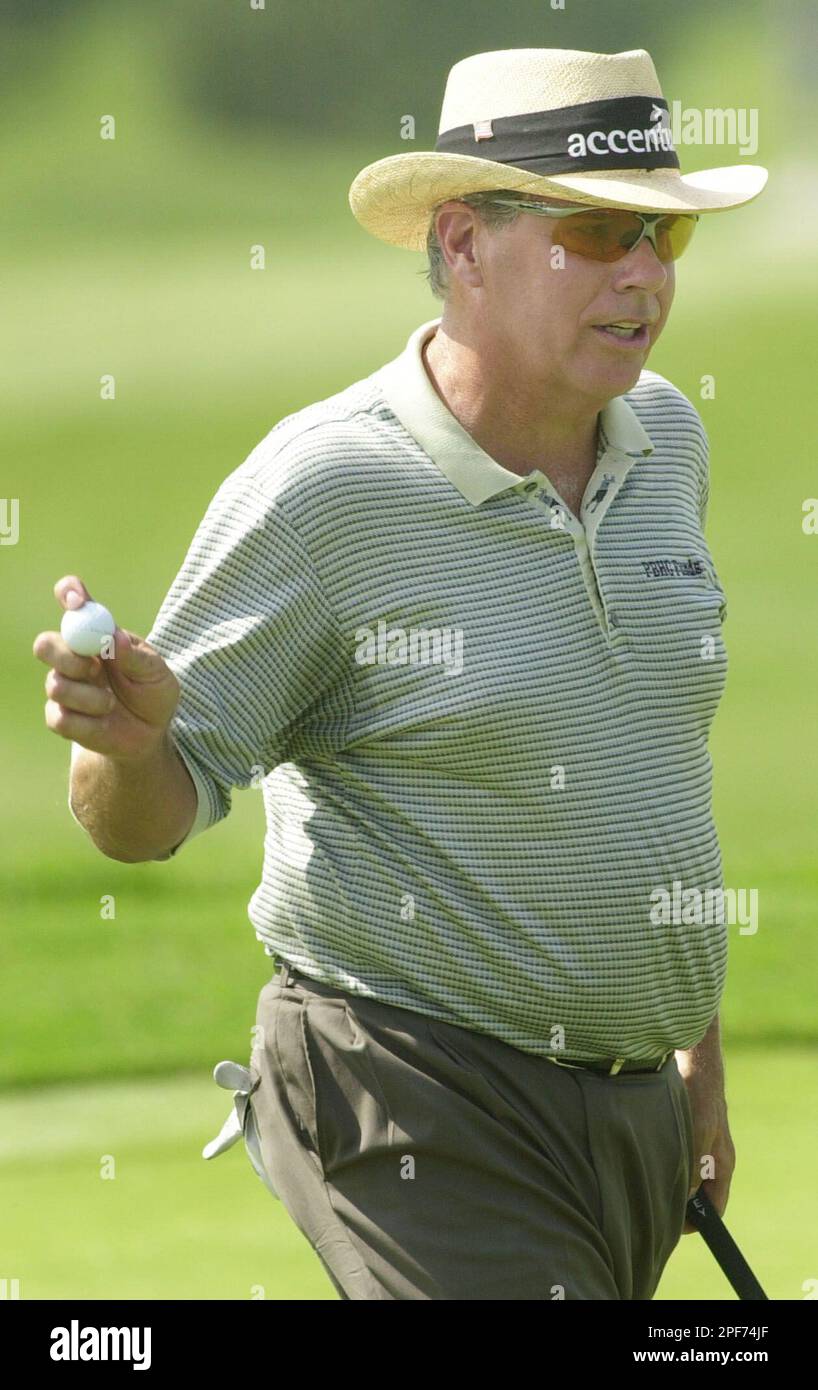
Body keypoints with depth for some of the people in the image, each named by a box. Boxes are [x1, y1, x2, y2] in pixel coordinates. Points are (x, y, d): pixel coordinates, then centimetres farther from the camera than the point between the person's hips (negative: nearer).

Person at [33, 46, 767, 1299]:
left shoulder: (663, 441, 6)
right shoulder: (323, 490, -15)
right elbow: (145, 818, -11)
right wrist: (126, 735, -34)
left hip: (629, 1113, 7)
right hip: (428, 1119, -7)